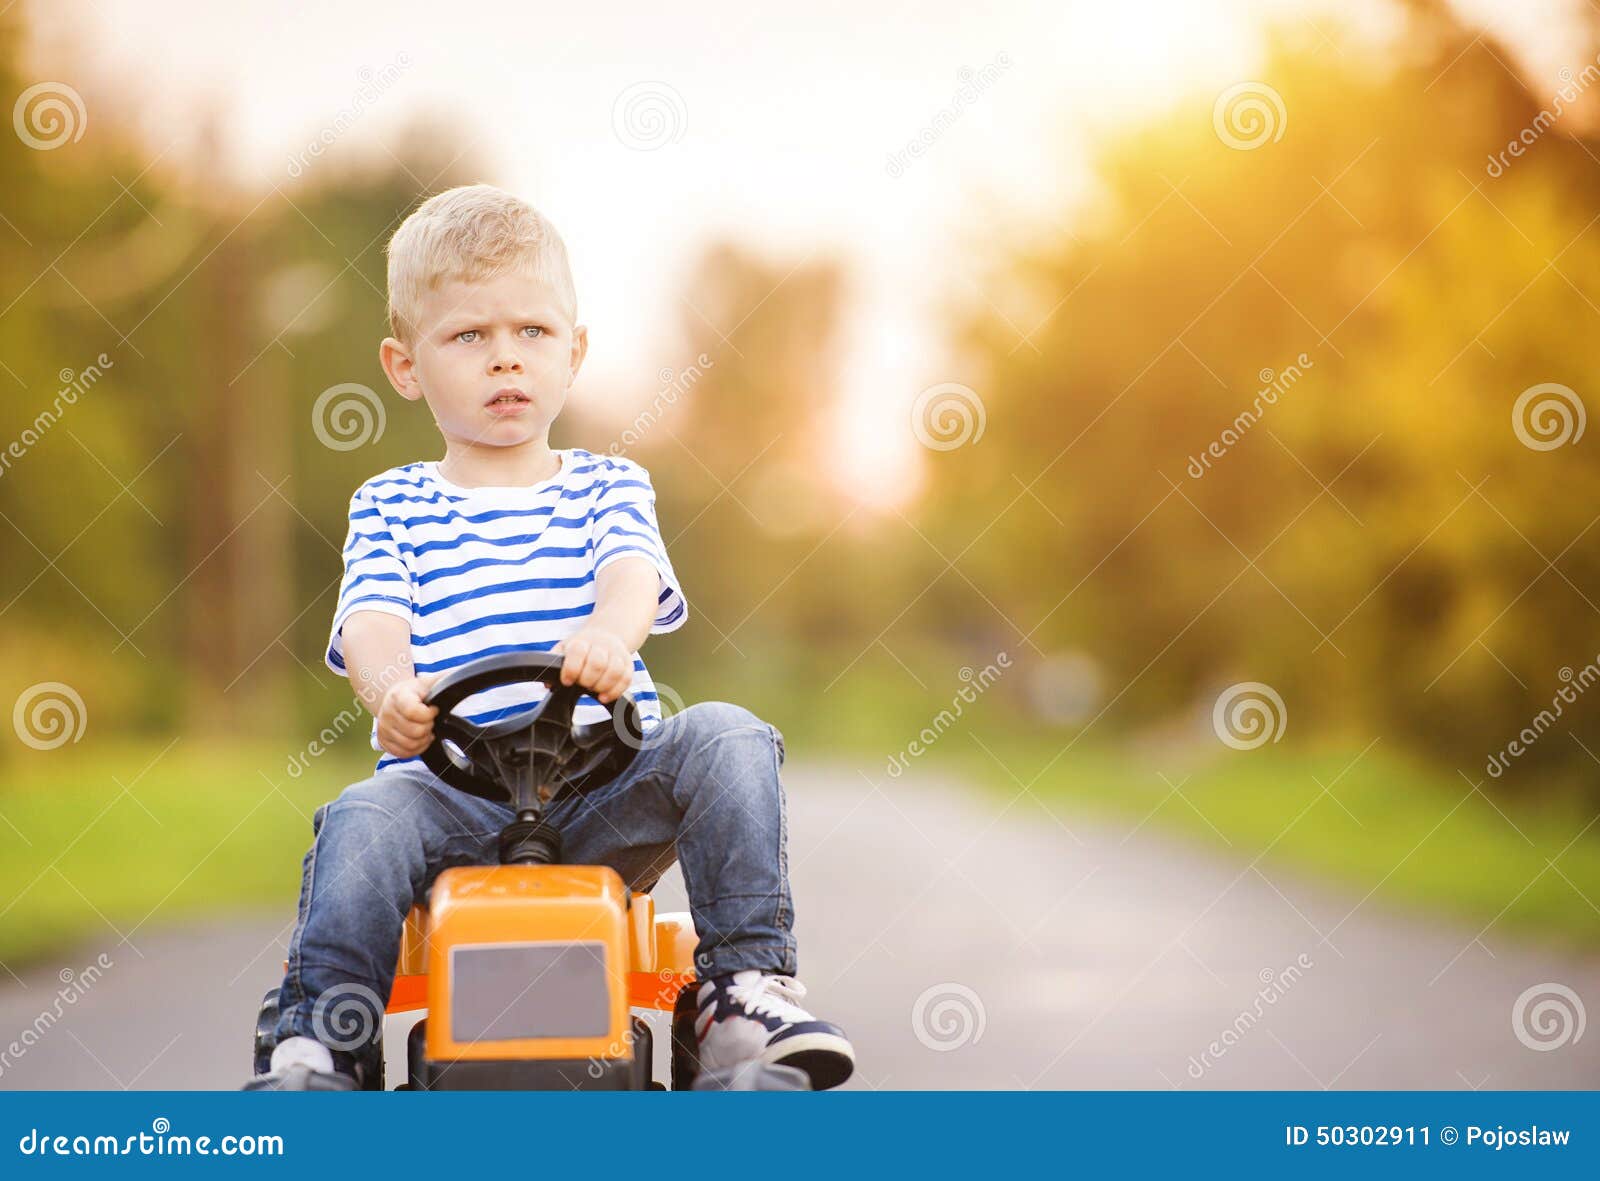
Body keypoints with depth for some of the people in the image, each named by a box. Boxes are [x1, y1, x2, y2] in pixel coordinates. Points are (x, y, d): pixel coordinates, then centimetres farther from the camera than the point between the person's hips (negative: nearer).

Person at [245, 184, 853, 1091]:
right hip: (455, 800, -1)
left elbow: (634, 571, -7)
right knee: (365, 820, -32)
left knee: (728, 738, -25)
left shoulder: (608, 487, 15)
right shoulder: (391, 507, 15)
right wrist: (392, 688, -29)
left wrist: (607, 636, -34)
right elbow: (374, 616, -3)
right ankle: (320, 1046, -19)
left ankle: (749, 988, -19)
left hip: (606, 791, 1)